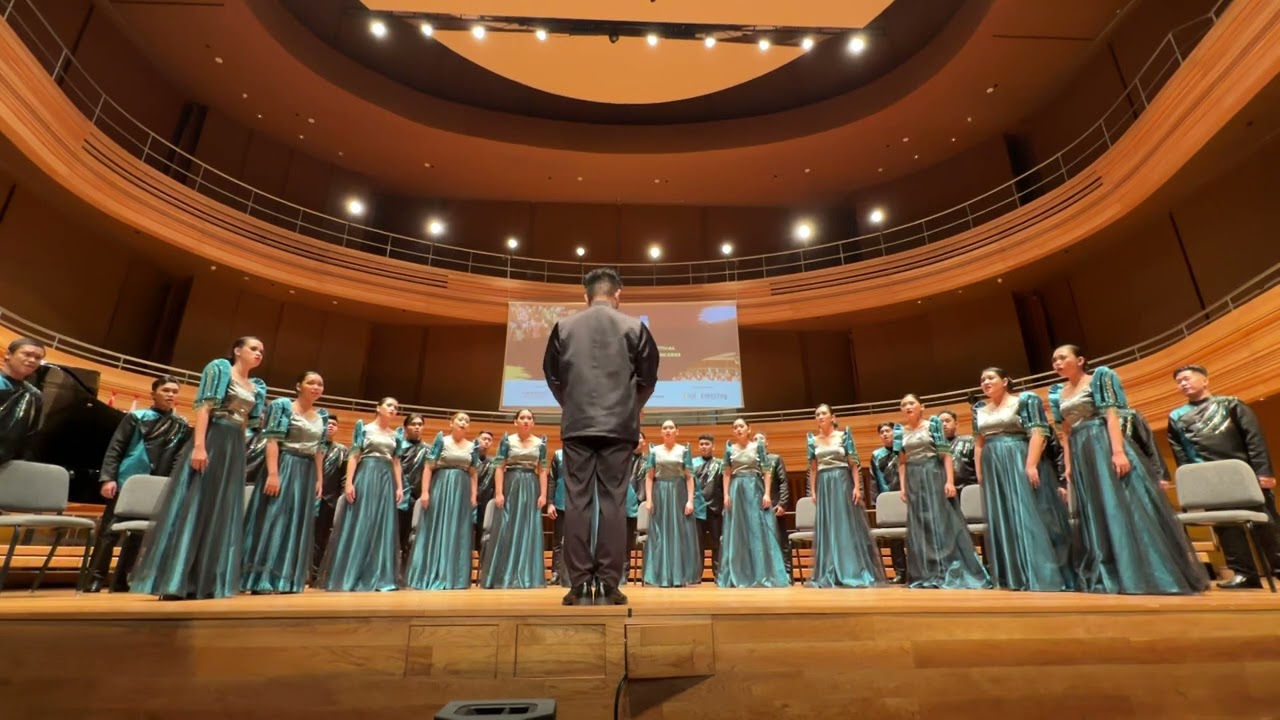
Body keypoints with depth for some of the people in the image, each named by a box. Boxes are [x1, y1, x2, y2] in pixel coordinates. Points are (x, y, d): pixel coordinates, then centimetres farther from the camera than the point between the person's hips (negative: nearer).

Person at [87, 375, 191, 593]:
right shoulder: (136, 417, 5)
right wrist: (108, 477, -8)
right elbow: (114, 449, 1)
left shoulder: (182, 426, 9)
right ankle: (95, 579, 10)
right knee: (110, 531, 0)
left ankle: (121, 581, 17)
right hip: (127, 482, -2)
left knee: (138, 535, 7)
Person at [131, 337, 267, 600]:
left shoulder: (257, 387, 17)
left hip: (235, 449, 7)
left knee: (221, 514, 5)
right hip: (211, 440, -6)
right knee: (191, 506, -7)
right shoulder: (219, 367, 0)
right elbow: (204, 406, -10)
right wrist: (199, 445, -19)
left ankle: (205, 583, 10)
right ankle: (173, 583, -3)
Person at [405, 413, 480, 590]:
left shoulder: (472, 446, 10)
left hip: (462, 491, 3)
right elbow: (428, 468, -4)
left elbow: (473, 474, 11)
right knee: (435, 530, 0)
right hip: (440, 488, -3)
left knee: (457, 534, 5)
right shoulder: (441, 440, 0)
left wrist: (473, 496, 3)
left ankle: (453, 577, 12)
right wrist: (425, 491, -11)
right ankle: (431, 576, 8)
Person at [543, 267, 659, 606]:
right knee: (613, 501, 1)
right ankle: (608, 584, 3)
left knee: (577, 501, 2)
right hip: (618, 425, 0)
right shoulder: (634, 327, 3)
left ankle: (580, 585, 4)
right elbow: (648, 378, 5)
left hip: (577, 424, 1)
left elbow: (552, 375, 10)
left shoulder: (564, 327, 6)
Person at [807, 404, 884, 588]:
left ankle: (855, 571, 6)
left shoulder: (844, 435, 1)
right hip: (823, 485, 3)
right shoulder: (813, 440, 8)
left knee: (848, 526, -1)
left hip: (842, 482, -3)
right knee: (827, 529, 5)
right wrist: (813, 491, 5)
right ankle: (831, 574, 13)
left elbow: (854, 464, -2)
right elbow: (813, 468, 10)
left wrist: (857, 487, -10)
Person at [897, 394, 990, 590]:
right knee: (919, 526, 6)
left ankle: (953, 572, 5)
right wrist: (902, 486, 3)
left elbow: (946, 454, -6)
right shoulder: (901, 431, 8)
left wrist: (950, 480, -14)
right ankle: (927, 574, 14)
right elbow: (902, 462, 9)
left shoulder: (933, 424, -2)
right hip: (913, 479, 4)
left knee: (942, 521, -3)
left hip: (934, 474, -4)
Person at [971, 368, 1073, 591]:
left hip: (1020, 463, -6)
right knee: (1002, 520, 6)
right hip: (993, 468, 6)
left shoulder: (1025, 400, 0)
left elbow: (1038, 432, -9)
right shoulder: (980, 410, 16)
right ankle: (1013, 576, 12)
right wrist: (979, 471, 8)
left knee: (1028, 515, -8)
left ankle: (1042, 576, -3)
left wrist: (1031, 465, -19)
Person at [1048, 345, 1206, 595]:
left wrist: (1118, 451, -21)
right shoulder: (1059, 393, 16)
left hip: (1104, 445, -6)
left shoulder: (1099, 377, 0)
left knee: (1124, 505, -9)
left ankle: (1151, 575, -3)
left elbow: (1111, 415, -11)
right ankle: (1108, 577, 12)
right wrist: (1068, 465, 9)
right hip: (1081, 454, 6)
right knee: (1095, 514, 7)